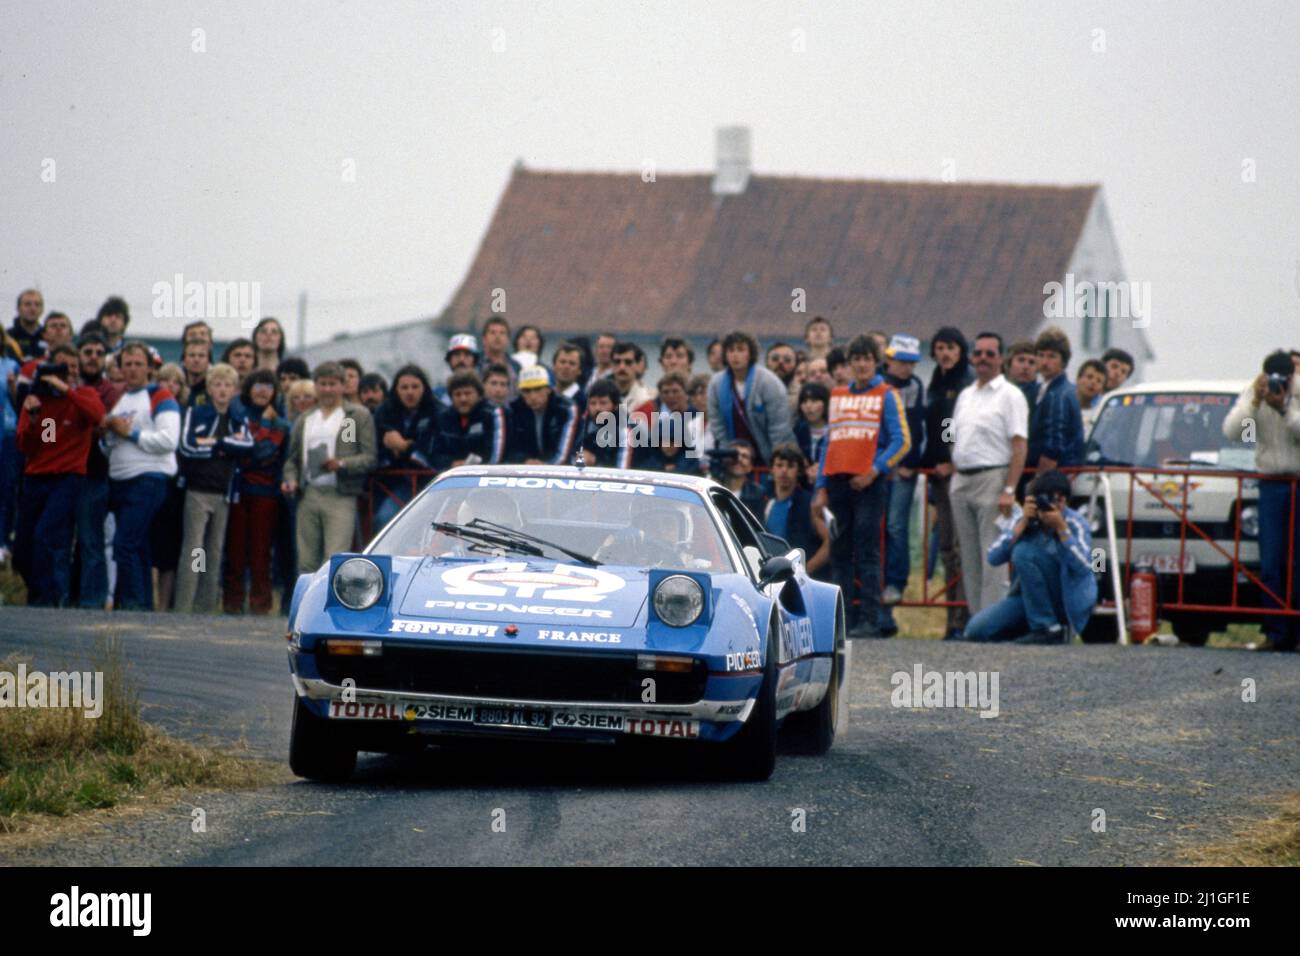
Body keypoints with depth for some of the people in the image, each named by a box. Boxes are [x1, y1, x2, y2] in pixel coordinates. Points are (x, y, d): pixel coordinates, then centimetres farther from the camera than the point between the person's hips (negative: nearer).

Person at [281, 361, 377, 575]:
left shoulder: (359, 416, 7)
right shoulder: (304, 421, 21)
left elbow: (370, 458, 0)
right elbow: (292, 459, 22)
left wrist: (341, 464, -16)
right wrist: (290, 480, 2)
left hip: (340, 498, -5)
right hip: (308, 496, 5)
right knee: (306, 562, 4)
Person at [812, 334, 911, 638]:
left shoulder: (886, 396, 4)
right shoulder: (837, 396, 18)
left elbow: (902, 441, -3)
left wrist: (876, 470, -14)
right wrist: (821, 487, 12)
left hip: (869, 483, -5)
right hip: (838, 481, 5)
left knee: (867, 552, -9)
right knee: (840, 550, 5)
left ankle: (869, 620, -10)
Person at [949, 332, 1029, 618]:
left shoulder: (1010, 395, -4)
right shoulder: (965, 395, 19)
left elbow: (1019, 445, -11)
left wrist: (1009, 490, -19)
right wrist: (954, 482, 12)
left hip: (992, 478, -7)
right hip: (962, 482, 7)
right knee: (969, 557, 9)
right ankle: (975, 619, 14)